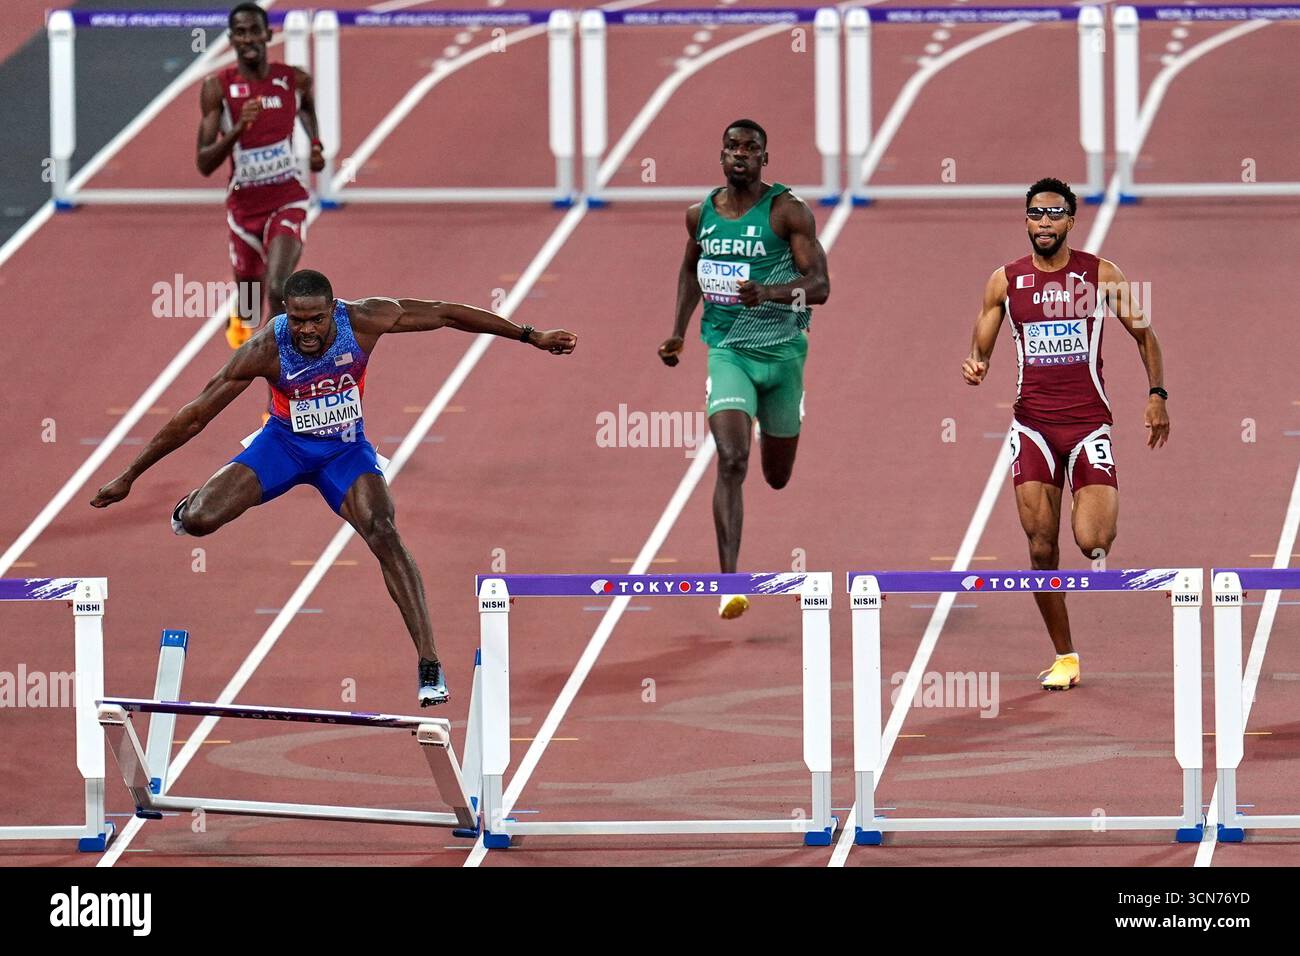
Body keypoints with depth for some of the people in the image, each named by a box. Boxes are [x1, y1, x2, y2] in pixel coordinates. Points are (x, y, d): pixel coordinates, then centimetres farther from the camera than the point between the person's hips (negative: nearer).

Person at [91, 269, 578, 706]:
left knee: (383, 532, -25)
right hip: (284, 444, 0)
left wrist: (530, 336, -6)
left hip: (346, 448, 0)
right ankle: (190, 507, 27)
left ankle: (429, 664, -23)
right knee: (200, 520, -17)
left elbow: (446, 313, -13)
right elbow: (195, 415, -22)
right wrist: (129, 476, -19)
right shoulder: (265, 350, -28)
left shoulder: (364, 320, -26)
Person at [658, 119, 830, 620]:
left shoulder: (788, 211, -9)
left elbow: (819, 286, -15)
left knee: (777, 477, 16)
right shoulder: (700, 214, 3)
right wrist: (678, 331, 17)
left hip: (782, 352, -1)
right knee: (732, 462, -21)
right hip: (727, 350, 1)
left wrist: (769, 292, -33)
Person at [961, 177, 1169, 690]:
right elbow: (980, 349, 10)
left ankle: (1103, 526, 23)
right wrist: (974, 368, -13)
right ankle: (1064, 657, 8)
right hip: (1033, 426, 2)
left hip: (1088, 423, -2)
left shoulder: (1101, 275, 0)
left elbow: (1144, 333, 10)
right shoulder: (1005, 281, 5)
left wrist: (1157, 394, 1)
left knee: (1091, 543, -16)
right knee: (1042, 548, -3)